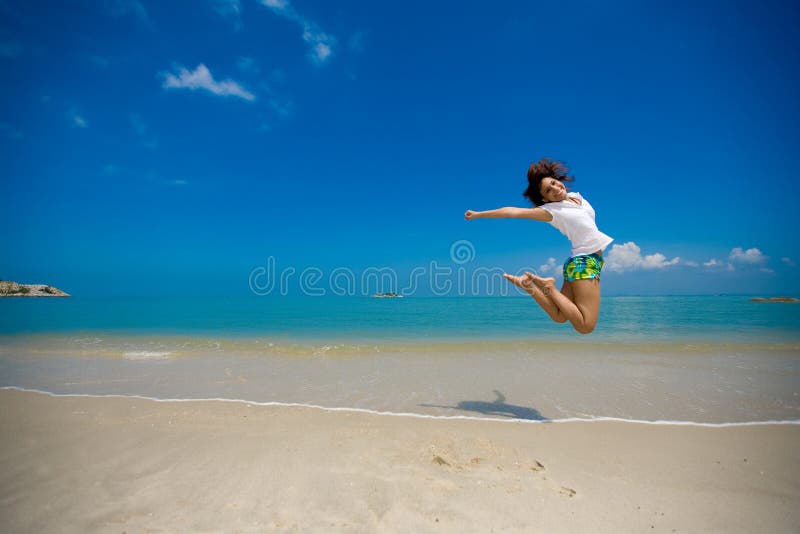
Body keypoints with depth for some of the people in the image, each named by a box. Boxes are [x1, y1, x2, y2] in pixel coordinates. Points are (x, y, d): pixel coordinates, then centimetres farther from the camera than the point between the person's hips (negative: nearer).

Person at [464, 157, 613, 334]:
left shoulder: (576, 195, 11)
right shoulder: (550, 210, -10)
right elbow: (513, 212, -13)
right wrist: (478, 214, -12)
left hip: (592, 259, 7)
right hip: (584, 262, -7)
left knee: (559, 317, 2)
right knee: (585, 326, -13)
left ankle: (531, 284, 5)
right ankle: (549, 288, -4)